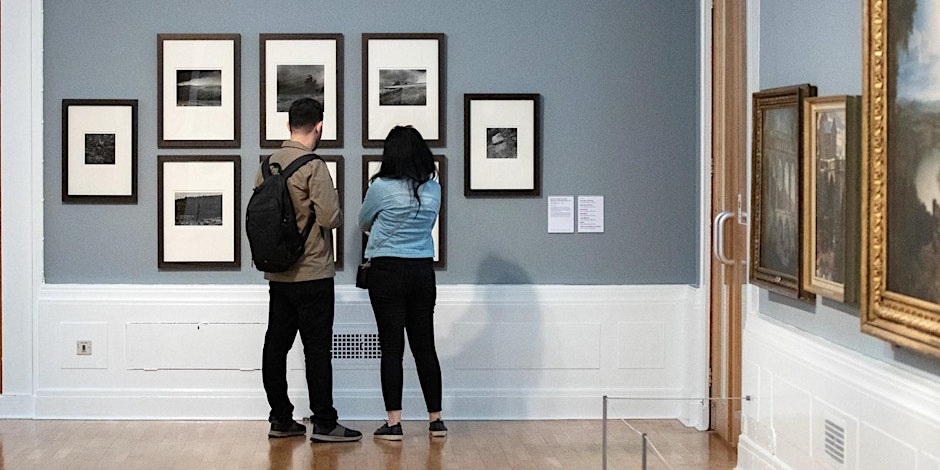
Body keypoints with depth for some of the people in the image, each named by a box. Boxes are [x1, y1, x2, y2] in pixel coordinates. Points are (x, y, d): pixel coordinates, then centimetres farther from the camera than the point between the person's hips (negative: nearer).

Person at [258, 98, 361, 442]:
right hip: (312, 273, -7)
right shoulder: (313, 166, -15)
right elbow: (329, 217, -19)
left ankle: (280, 420, 16)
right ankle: (323, 423, 3)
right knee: (317, 349, -2)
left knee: (276, 346, 9)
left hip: (277, 273, 7)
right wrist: (338, 212, 2)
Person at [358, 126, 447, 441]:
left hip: (388, 271, -4)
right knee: (425, 346, 10)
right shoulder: (433, 190, 1)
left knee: (391, 348, -1)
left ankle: (393, 422, -2)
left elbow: (363, 222, 8)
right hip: (423, 270, 4)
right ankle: (436, 420, 14)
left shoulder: (382, 187, -9)